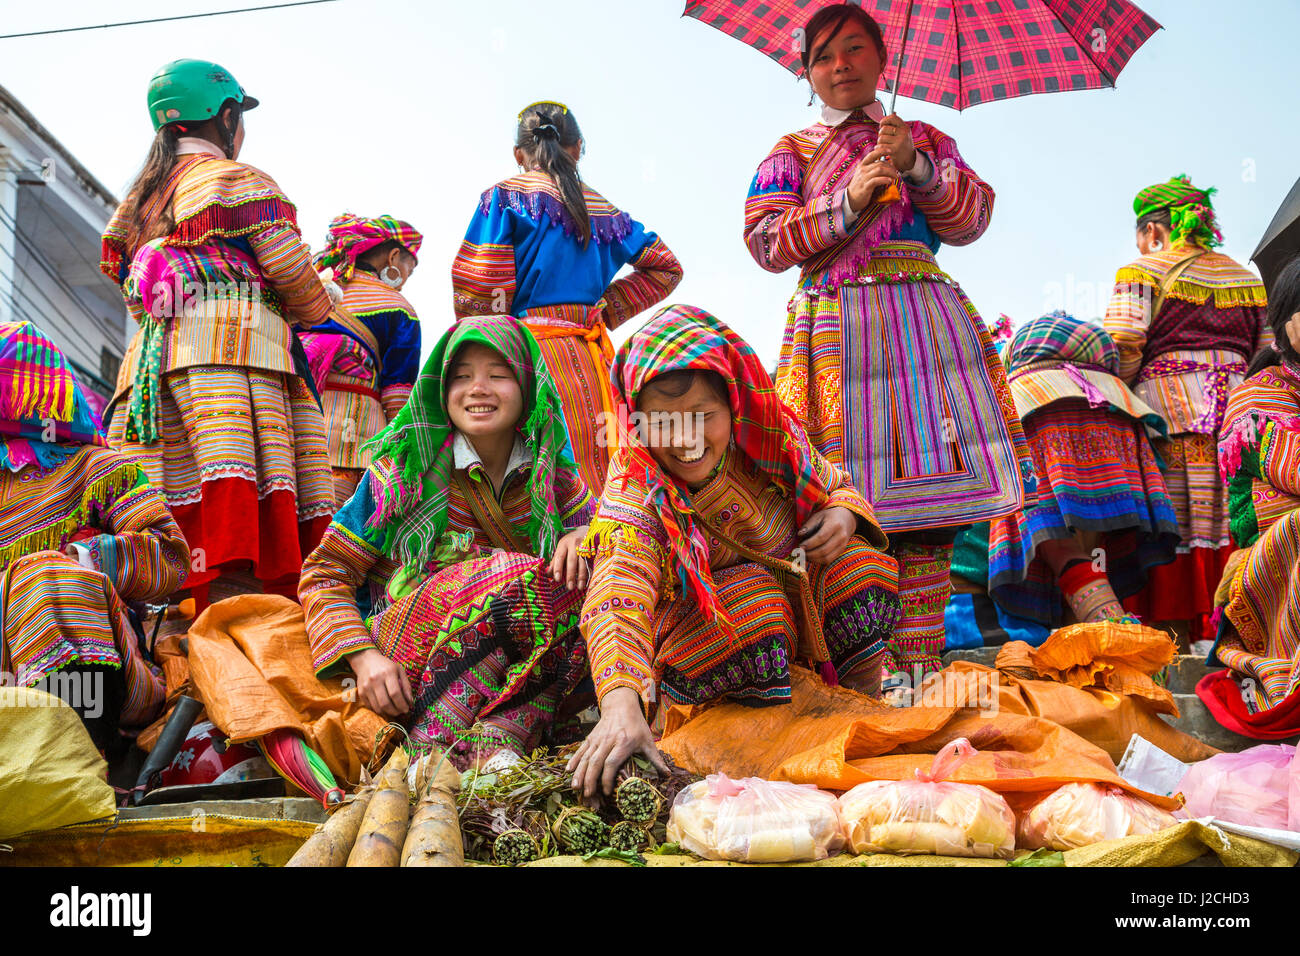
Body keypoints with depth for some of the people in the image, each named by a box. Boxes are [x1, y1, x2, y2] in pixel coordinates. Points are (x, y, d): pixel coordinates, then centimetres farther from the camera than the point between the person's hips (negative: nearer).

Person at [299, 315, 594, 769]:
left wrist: (584, 539, -16)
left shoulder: (552, 475, 8)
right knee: (512, 576, -28)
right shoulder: (405, 469, -2)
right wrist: (362, 656, -19)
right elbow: (325, 573, -2)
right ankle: (429, 750, -28)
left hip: (513, 676, 4)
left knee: (580, 580, -23)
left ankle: (497, 742, -35)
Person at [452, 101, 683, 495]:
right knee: (597, 481, 2)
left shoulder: (505, 195, 4)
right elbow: (666, 267, 24)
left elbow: (477, 285, -5)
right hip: (591, 355, 5)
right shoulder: (601, 209, 17)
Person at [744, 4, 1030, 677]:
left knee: (924, 493, -9)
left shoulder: (928, 140, 23)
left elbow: (972, 221, 9)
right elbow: (765, 242, 4)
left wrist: (917, 167, -5)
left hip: (927, 324, 2)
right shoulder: (790, 152, 19)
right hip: (835, 330, -1)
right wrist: (846, 202, -7)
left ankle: (919, 662, -6)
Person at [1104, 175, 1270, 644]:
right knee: (1232, 526, 3)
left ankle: (1170, 629, -5)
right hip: (1239, 407, 5)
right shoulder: (1246, 278, 21)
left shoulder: (1141, 272, 4)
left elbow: (1122, 346, -9)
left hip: (1168, 409, -5)